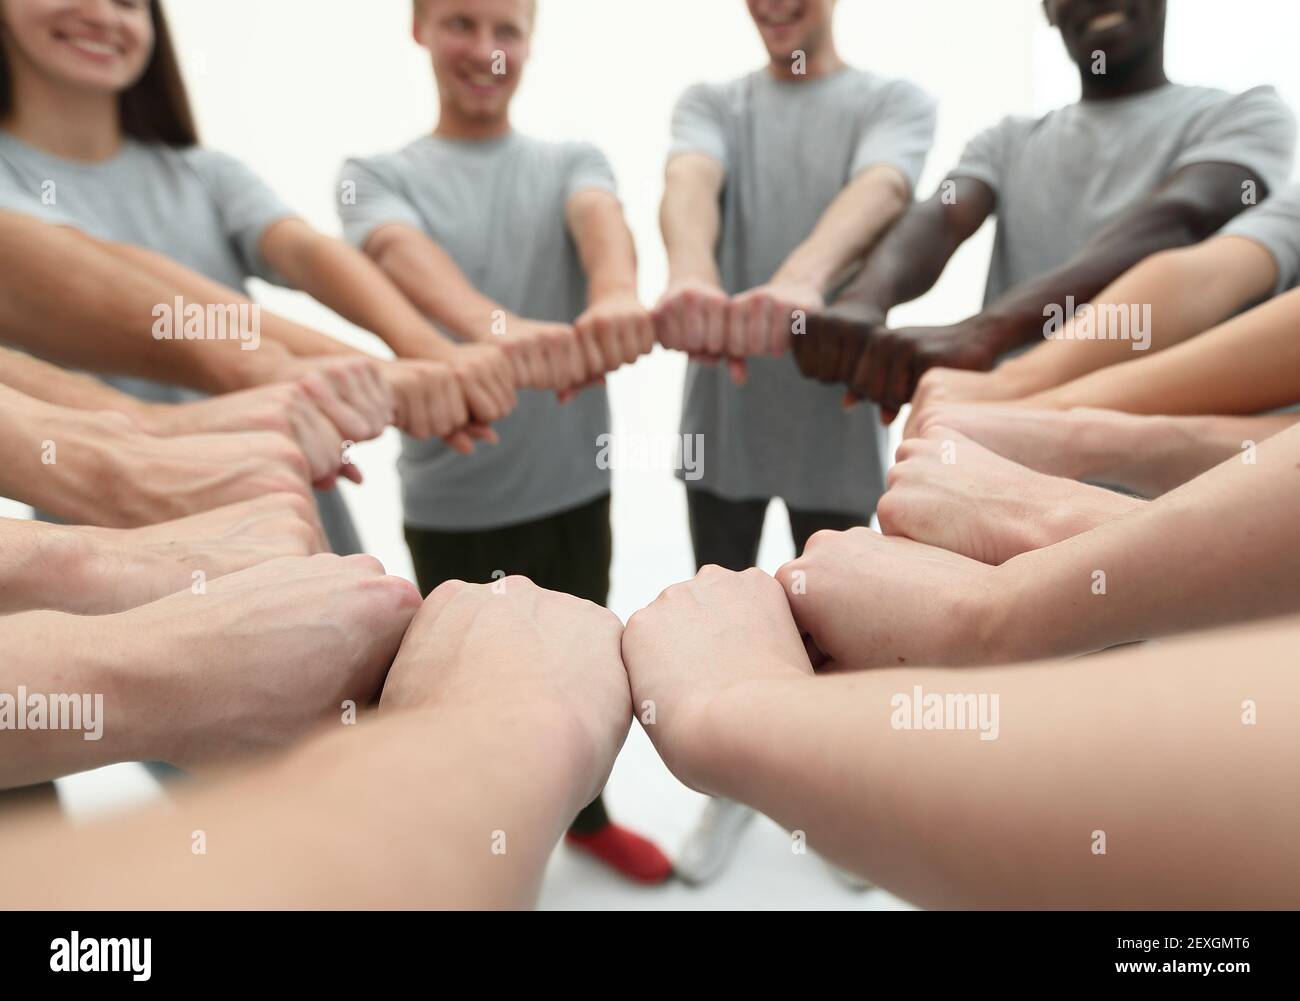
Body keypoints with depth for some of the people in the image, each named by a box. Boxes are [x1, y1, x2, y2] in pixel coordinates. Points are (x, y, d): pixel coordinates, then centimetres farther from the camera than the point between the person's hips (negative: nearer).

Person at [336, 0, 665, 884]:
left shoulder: (572, 162, 6)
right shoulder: (376, 176, 0)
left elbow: (599, 219, -18)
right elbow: (405, 256, -23)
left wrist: (616, 297, -43)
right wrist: (501, 330, -46)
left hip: (575, 481, 2)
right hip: (453, 499, -2)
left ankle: (586, 815, 45)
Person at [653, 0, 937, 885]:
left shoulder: (897, 101, 1)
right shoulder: (710, 103, 6)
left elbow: (877, 190, -23)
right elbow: (690, 182, -17)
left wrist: (801, 280, -46)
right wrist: (692, 277, -42)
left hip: (836, 415, -1)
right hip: (723, 413, 2)